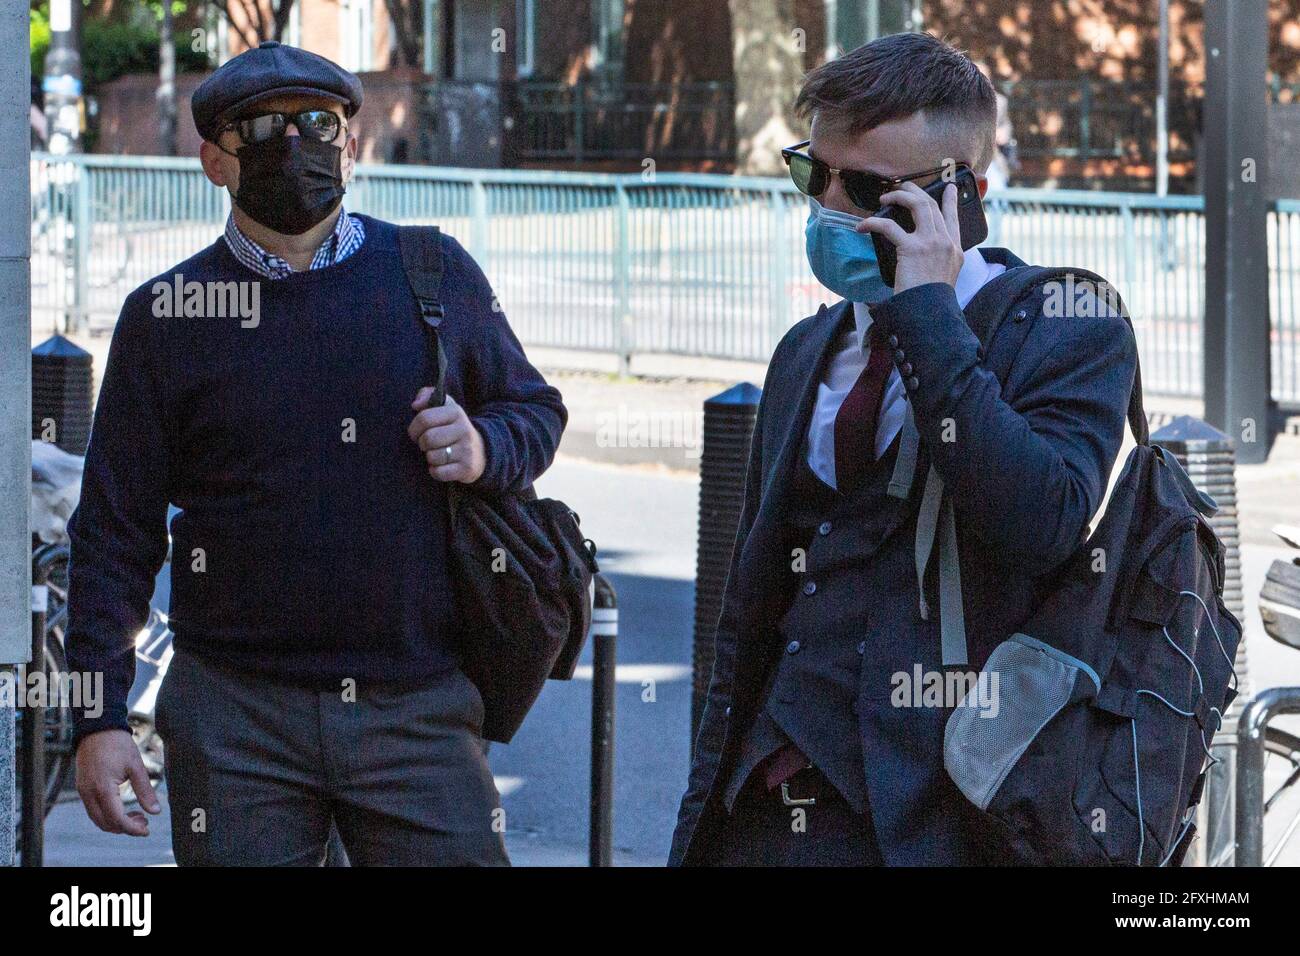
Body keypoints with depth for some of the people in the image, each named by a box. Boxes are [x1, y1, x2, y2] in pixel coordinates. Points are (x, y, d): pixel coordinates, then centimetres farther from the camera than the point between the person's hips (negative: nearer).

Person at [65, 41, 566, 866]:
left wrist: (485, 449, -5)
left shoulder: (436, 273, 7)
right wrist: (100, 715, -2)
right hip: (236, 719, 0)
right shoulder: (167, 315, 4)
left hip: (419, 706, 1)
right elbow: (116, 529, 5)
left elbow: (537, 410, 19)